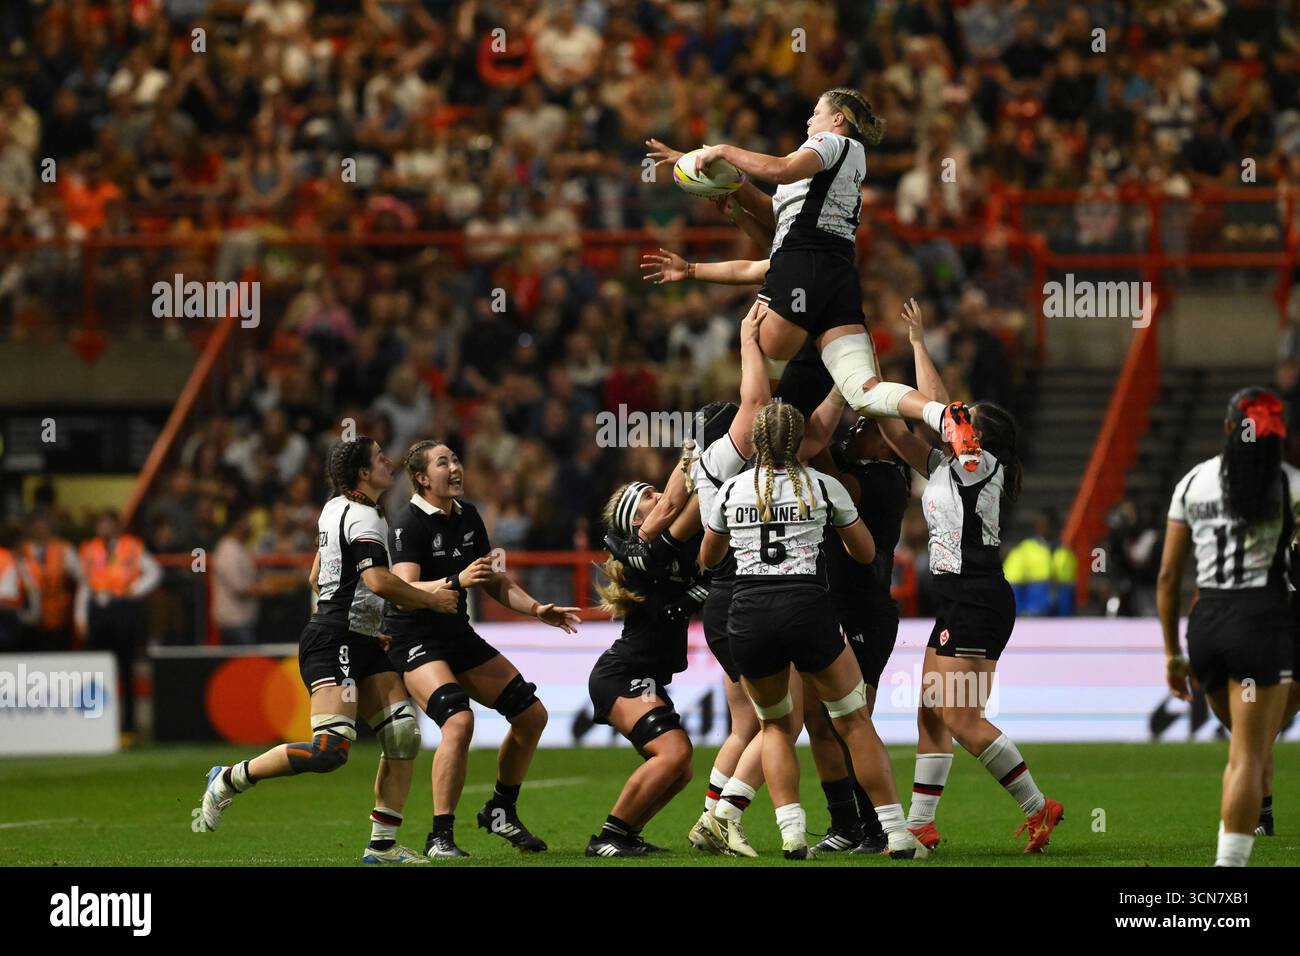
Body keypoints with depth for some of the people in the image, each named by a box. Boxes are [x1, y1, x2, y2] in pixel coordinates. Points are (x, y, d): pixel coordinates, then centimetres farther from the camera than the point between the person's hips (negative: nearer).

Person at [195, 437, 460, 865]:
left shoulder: (336, 507, 17)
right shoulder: (363, 517, -13)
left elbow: (317, 578, 26)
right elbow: (378, 580, -27)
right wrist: (431, 600, -13)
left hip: (359, 643, 11)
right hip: (333, 642, -11)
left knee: (404, 733, 1)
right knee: (332, 749, -20)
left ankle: (382, 845, 2)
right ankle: (230, 780, -5)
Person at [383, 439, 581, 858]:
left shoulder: (468, 516, 9)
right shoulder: (408, 523, -16)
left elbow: (497, 583, 18)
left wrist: (538, 610, 5)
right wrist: (456, 581, -40)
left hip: (459, 635, 8)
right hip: (414, 639, -8)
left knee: (531, 714, 6)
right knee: (459, 720, -30)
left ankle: (501, 811, 25)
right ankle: (440, 838, -24)